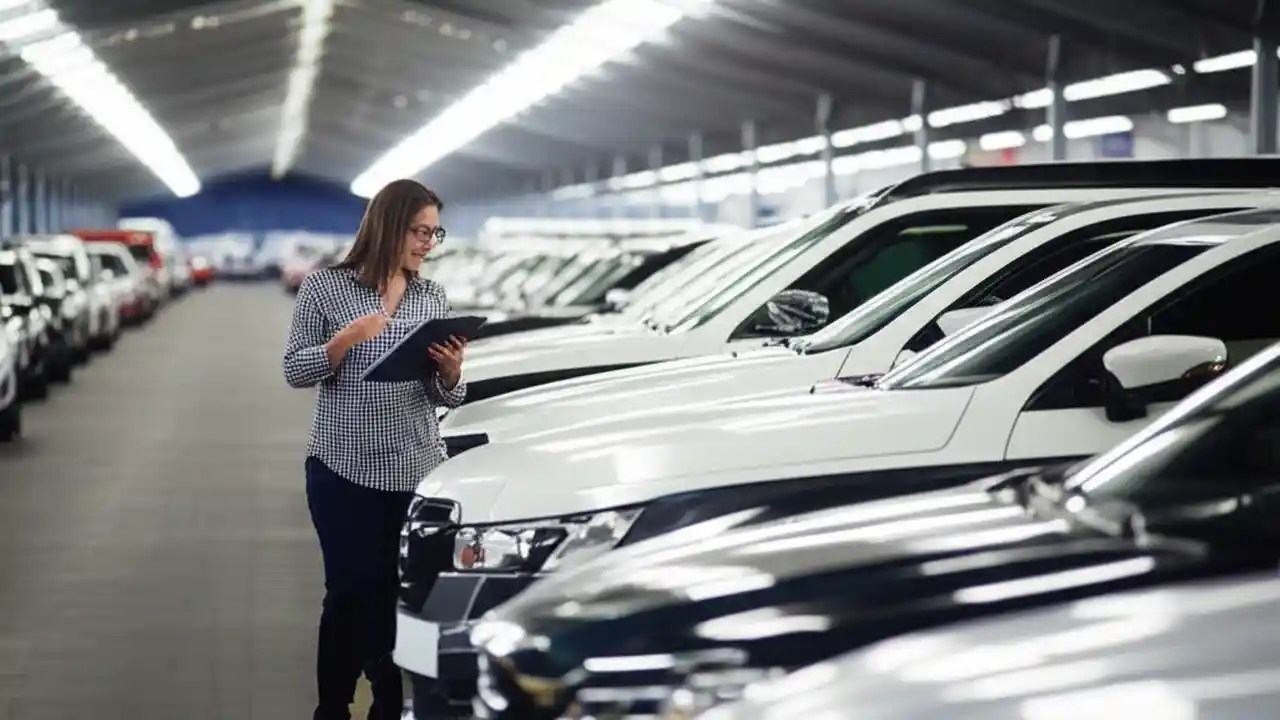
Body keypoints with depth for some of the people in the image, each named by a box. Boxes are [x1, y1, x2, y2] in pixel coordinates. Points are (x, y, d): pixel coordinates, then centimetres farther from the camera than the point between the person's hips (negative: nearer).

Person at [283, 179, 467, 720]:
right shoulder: (326, 287, -1)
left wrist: (451, 372, -12)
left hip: (418, 472, 3)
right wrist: (347, 339, -17)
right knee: (352, 594, -3)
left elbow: (446, 399, 11)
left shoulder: (433, 298, 9)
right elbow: (295, 371, -3)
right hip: (345, 471, -3)